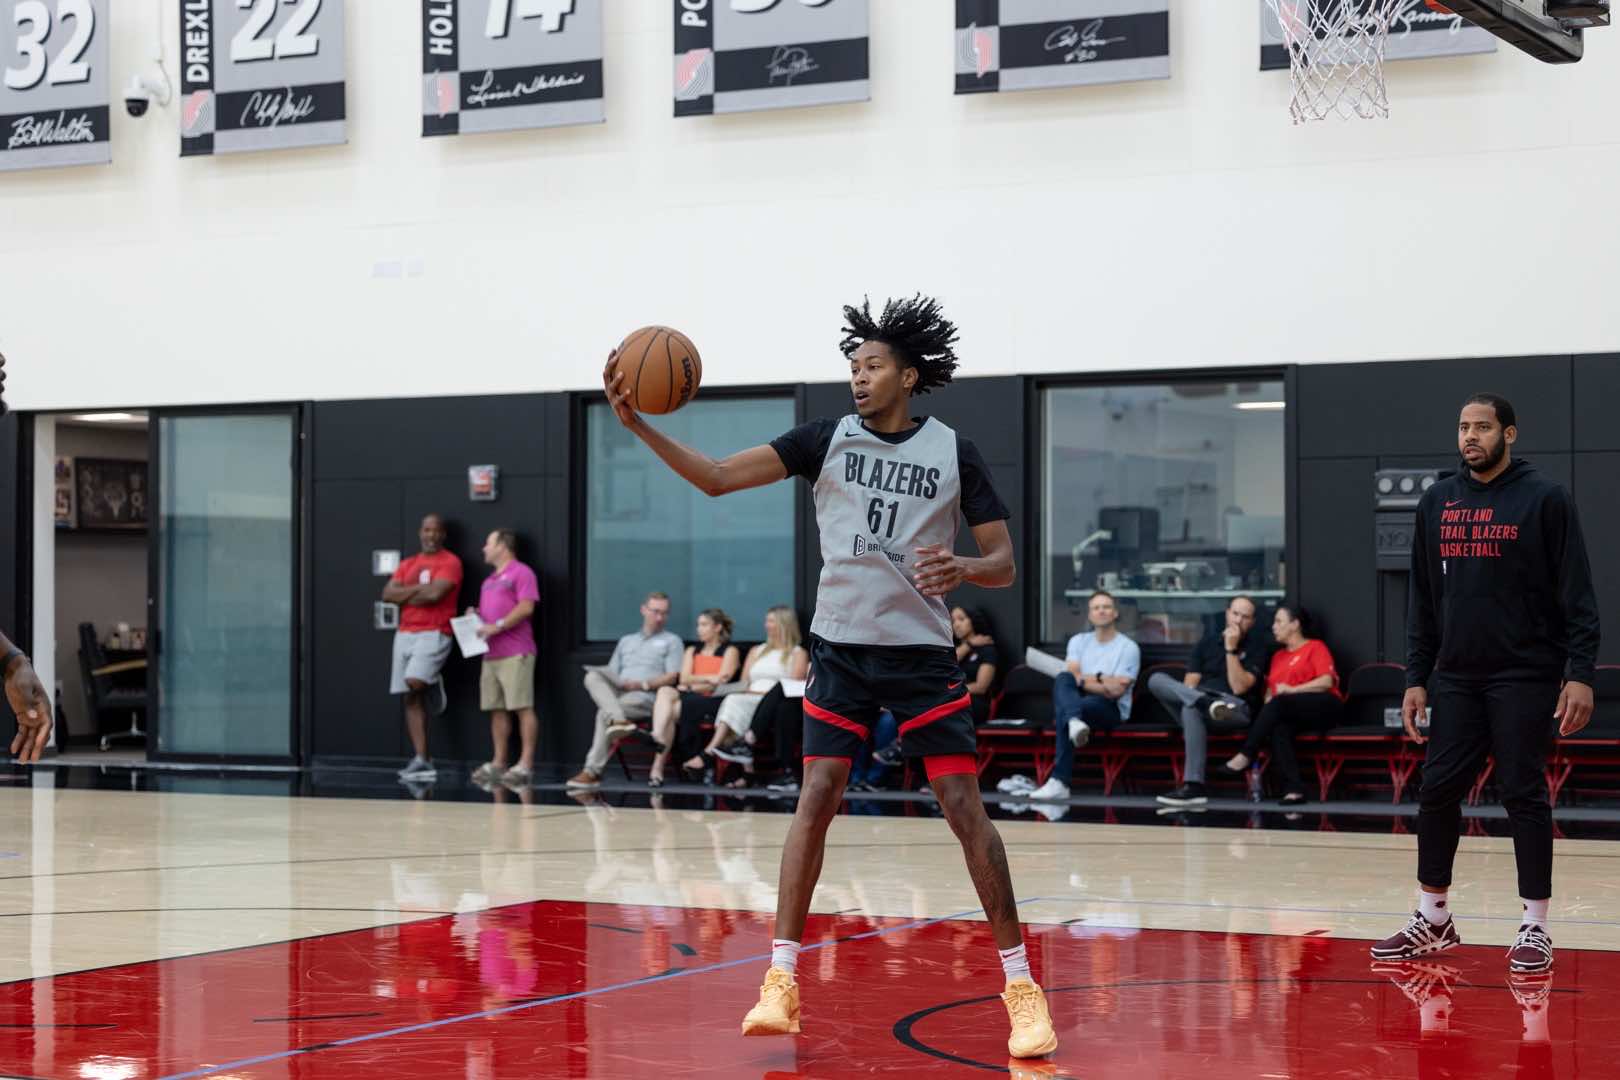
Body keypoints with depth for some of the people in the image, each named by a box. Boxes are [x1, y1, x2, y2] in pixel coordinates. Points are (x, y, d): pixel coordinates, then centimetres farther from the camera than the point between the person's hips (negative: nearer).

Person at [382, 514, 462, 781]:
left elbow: (436, 593, -17)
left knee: (415, 681, -29)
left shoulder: (450, 562, -3)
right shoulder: (408, 564, 17)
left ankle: (434, 684, 9)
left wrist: (407, 595, 0)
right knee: (411, 699, 1)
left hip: (434, 634, -6)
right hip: (405, 634, 6)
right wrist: (419, 589, -7)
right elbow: (388, 594, 4)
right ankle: (423, 761, 1)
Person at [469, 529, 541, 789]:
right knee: (496, 709, 8)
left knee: (523, 707, -9)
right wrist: (475, 616, 9)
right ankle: (498, 763, 12)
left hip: (516, 653, -9)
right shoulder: (489, 581, 24)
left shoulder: (522, 573, -3)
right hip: (491, 654, 9)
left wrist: (498, 626, -19)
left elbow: (526, 607, -14)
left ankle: (525, 765, -11)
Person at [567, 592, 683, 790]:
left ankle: (593, 771, -37)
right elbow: (611, 673, 23)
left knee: (604, 713, -33)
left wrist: (643, 684, -14)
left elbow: (672, 677, 1)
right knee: (593, 675, -29)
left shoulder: (672, 642, 16)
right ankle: (618, 720, -50)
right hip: (617, 691, 5)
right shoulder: (626, 641, 32)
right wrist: (619, 683, -3)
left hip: (645, 698, -5)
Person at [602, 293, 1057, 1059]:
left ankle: (1021, 987, 3)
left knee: (964, 807, -5)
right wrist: (638, 425, -18)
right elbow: (718, 478, -6)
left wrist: (960, 568, -23)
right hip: (841, 646, 1)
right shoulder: (828, 439, 1)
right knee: (816, 799, -6)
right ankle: (781, 982, 0)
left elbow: (1003, 565, 1)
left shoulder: (954, 452, -1)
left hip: (923, 652, -1)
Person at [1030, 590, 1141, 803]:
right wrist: (1104, 681, -14)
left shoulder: (1128, 648, 1)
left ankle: (1059, 782, -44)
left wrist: (1087, 679, -6)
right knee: (1063, 678, -33)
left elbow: (1117, 691, -9)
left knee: (1063, 714, -37)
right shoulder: (1078, 641, 16)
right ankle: (1074, 722, -64)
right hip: (1078, 701, 4)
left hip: (1112, 710, -4)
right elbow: (1071, 676, -3)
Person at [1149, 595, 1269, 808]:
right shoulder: (1208, 642, 19)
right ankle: (1208, 703, -42)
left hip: (1233, 709, -5)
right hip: (1200, 698, 5)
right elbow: (1190, 684, 11)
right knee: (1157, 680, -20)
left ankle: (1193, 786, -45)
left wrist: (1231, 649, -9)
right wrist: (1201, 697, -11)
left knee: (1191, 709, -39)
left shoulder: (1256, 647, 6)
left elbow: (1239, 687, -7)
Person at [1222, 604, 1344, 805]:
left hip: (1324, 707, -4)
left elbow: (1327, 682, -6)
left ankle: (1246, 756, -32)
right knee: (1279, 728, -33)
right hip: (1287, 713, 4)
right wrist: (1268, 702, -6)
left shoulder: (1316, 647, 9)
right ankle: (1294, 789, -44)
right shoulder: (1278, 656, 27)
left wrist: (1292, 690, -13)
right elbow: (1270, 691, 18)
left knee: (1279, 704, -33)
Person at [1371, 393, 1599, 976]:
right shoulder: (1437, 502, 9)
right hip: (1456, 680, 5)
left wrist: (1580, 672, -15)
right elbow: (1422, 599, 12)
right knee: (1437, 793, 6)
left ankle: (1534, 930, 9)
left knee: (1524, 796, -1)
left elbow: (1577, 594, -7)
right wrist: (1416, 677, 9)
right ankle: (1432, 921, 20)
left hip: (1525, 680, -5)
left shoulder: (1544, 499, -5)